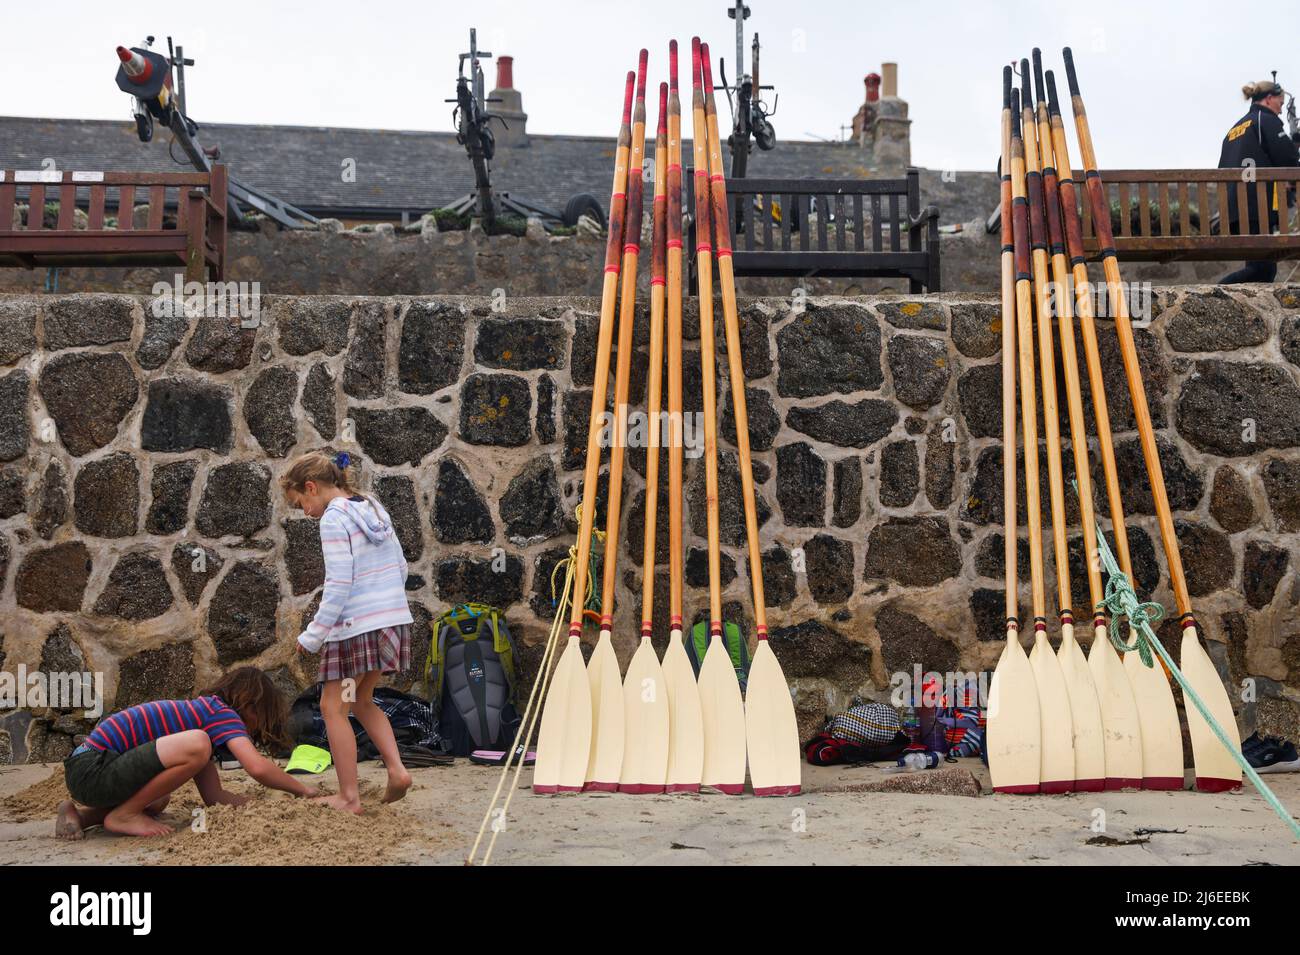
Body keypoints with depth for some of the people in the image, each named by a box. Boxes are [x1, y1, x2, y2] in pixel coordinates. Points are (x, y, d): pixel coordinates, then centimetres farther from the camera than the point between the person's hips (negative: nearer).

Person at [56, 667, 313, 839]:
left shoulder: (203, 711, 20)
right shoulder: (223, 713, -7)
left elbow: (214, 797, 16)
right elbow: (258, 767, -22)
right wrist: (303, 789, -7)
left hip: (85, 769, 11)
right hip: (92, 770, -11)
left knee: (159, 801, 37)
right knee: (197, 745, -26)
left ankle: (82, 814, 16)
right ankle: (123, 815, -10)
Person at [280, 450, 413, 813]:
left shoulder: (334, 518, -11)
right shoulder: (375, 508, 13)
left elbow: (338, 585, -16)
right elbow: (400, 567, 16)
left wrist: (313, 636, -10)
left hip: (356, 626, -9)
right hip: (394, 620, 9)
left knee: (333, 706, 3)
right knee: (361, 701, 21)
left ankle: (349, 797, 4)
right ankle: (396, 770, 8)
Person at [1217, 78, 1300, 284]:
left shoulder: (1236, 128, 25)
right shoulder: (1267, 120, 0)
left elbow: (1223, 169, 24)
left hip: (1233, 208, 9)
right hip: (1257, 207, -9)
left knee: (1264, 268, 7)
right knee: (1261, 269, -13)